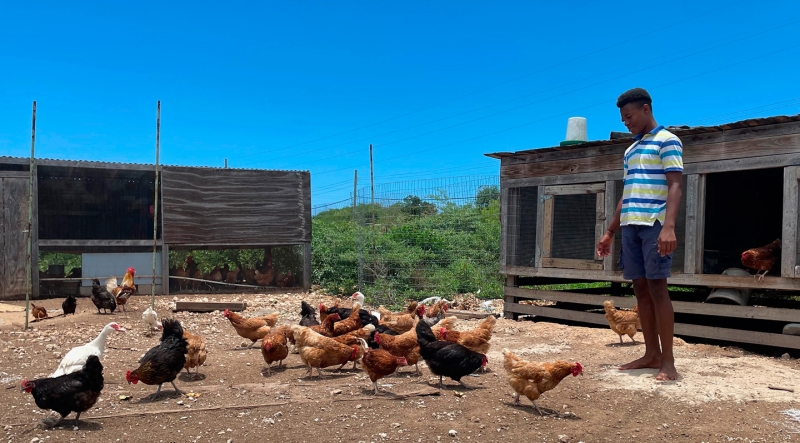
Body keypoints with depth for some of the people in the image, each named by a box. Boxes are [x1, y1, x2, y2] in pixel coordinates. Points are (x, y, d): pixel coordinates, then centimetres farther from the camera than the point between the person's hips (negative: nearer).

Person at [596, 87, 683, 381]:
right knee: (641, 288, 6)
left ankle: (667, 360, -5)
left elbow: (674, 186, -11)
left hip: (654, 225, -7)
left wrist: (669, 226, -24)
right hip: (630, 226, 7)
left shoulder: (667, 141, 0)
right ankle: (652, 354, 12)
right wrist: (610, 232, 22)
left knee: (657, 287, -9)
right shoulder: (630, 150, 22)